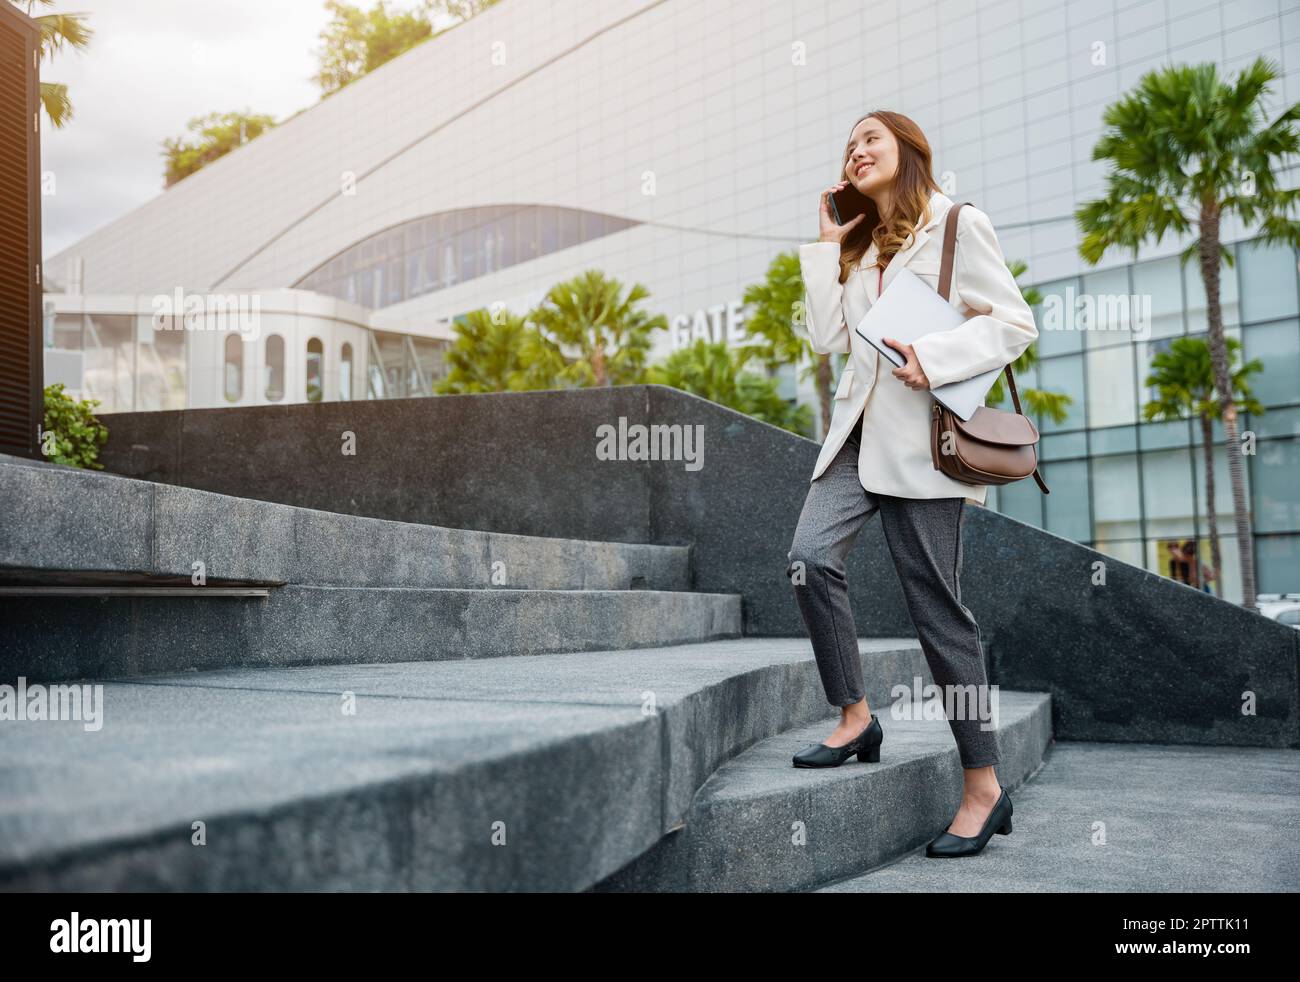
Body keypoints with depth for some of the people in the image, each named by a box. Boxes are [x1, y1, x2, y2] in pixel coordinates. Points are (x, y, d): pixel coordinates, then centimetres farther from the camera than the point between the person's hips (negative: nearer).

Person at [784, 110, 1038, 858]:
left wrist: (935, 357, -18)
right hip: (862, 429, 6)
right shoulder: (860, 245, 20)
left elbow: (1015, 323, -5)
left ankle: (985, 787, 3)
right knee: (812, 554, -17)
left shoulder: (957, 225, 1)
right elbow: (829, 336, 11)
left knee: (936, 603, -6)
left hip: (924, 437, -6)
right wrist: (826, 246, 10)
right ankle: (857, 718, -2)